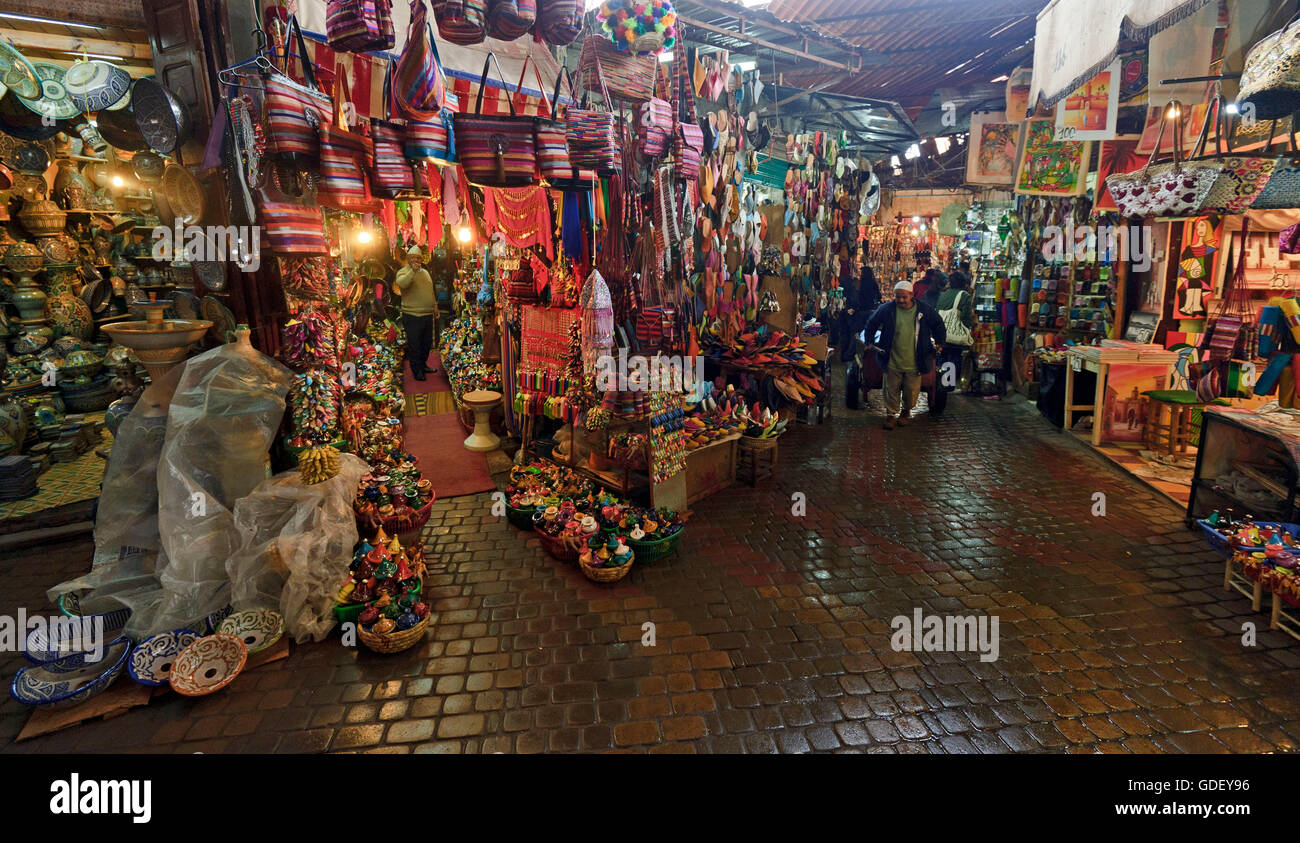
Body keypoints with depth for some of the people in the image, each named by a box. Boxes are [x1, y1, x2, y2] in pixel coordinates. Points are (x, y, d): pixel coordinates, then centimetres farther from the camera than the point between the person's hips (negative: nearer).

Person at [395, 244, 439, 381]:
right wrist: (412, 271, -40)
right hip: (412, 317, -7)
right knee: (414, 345, 0)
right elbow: (401, 283, -32)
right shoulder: (403, 272, -8)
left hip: (428, 315, 7)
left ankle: (423, 364, 34)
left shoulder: (425, 272, 15)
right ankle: (417, 370, 11)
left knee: (427, 343, 17)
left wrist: (435, 307, 22)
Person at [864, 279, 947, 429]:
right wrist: (869, 342, 10)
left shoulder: (925, 310, -5)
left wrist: (939, 342, 14)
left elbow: (938, 325, 13)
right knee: (891, 391, 10)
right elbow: (871, 324, 10)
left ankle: (906, 411, 37)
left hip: (914, 363, 0)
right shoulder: (886, 309, -6)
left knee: (912, 392, 10)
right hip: (892, 362, 0)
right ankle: (890, 414, 29)